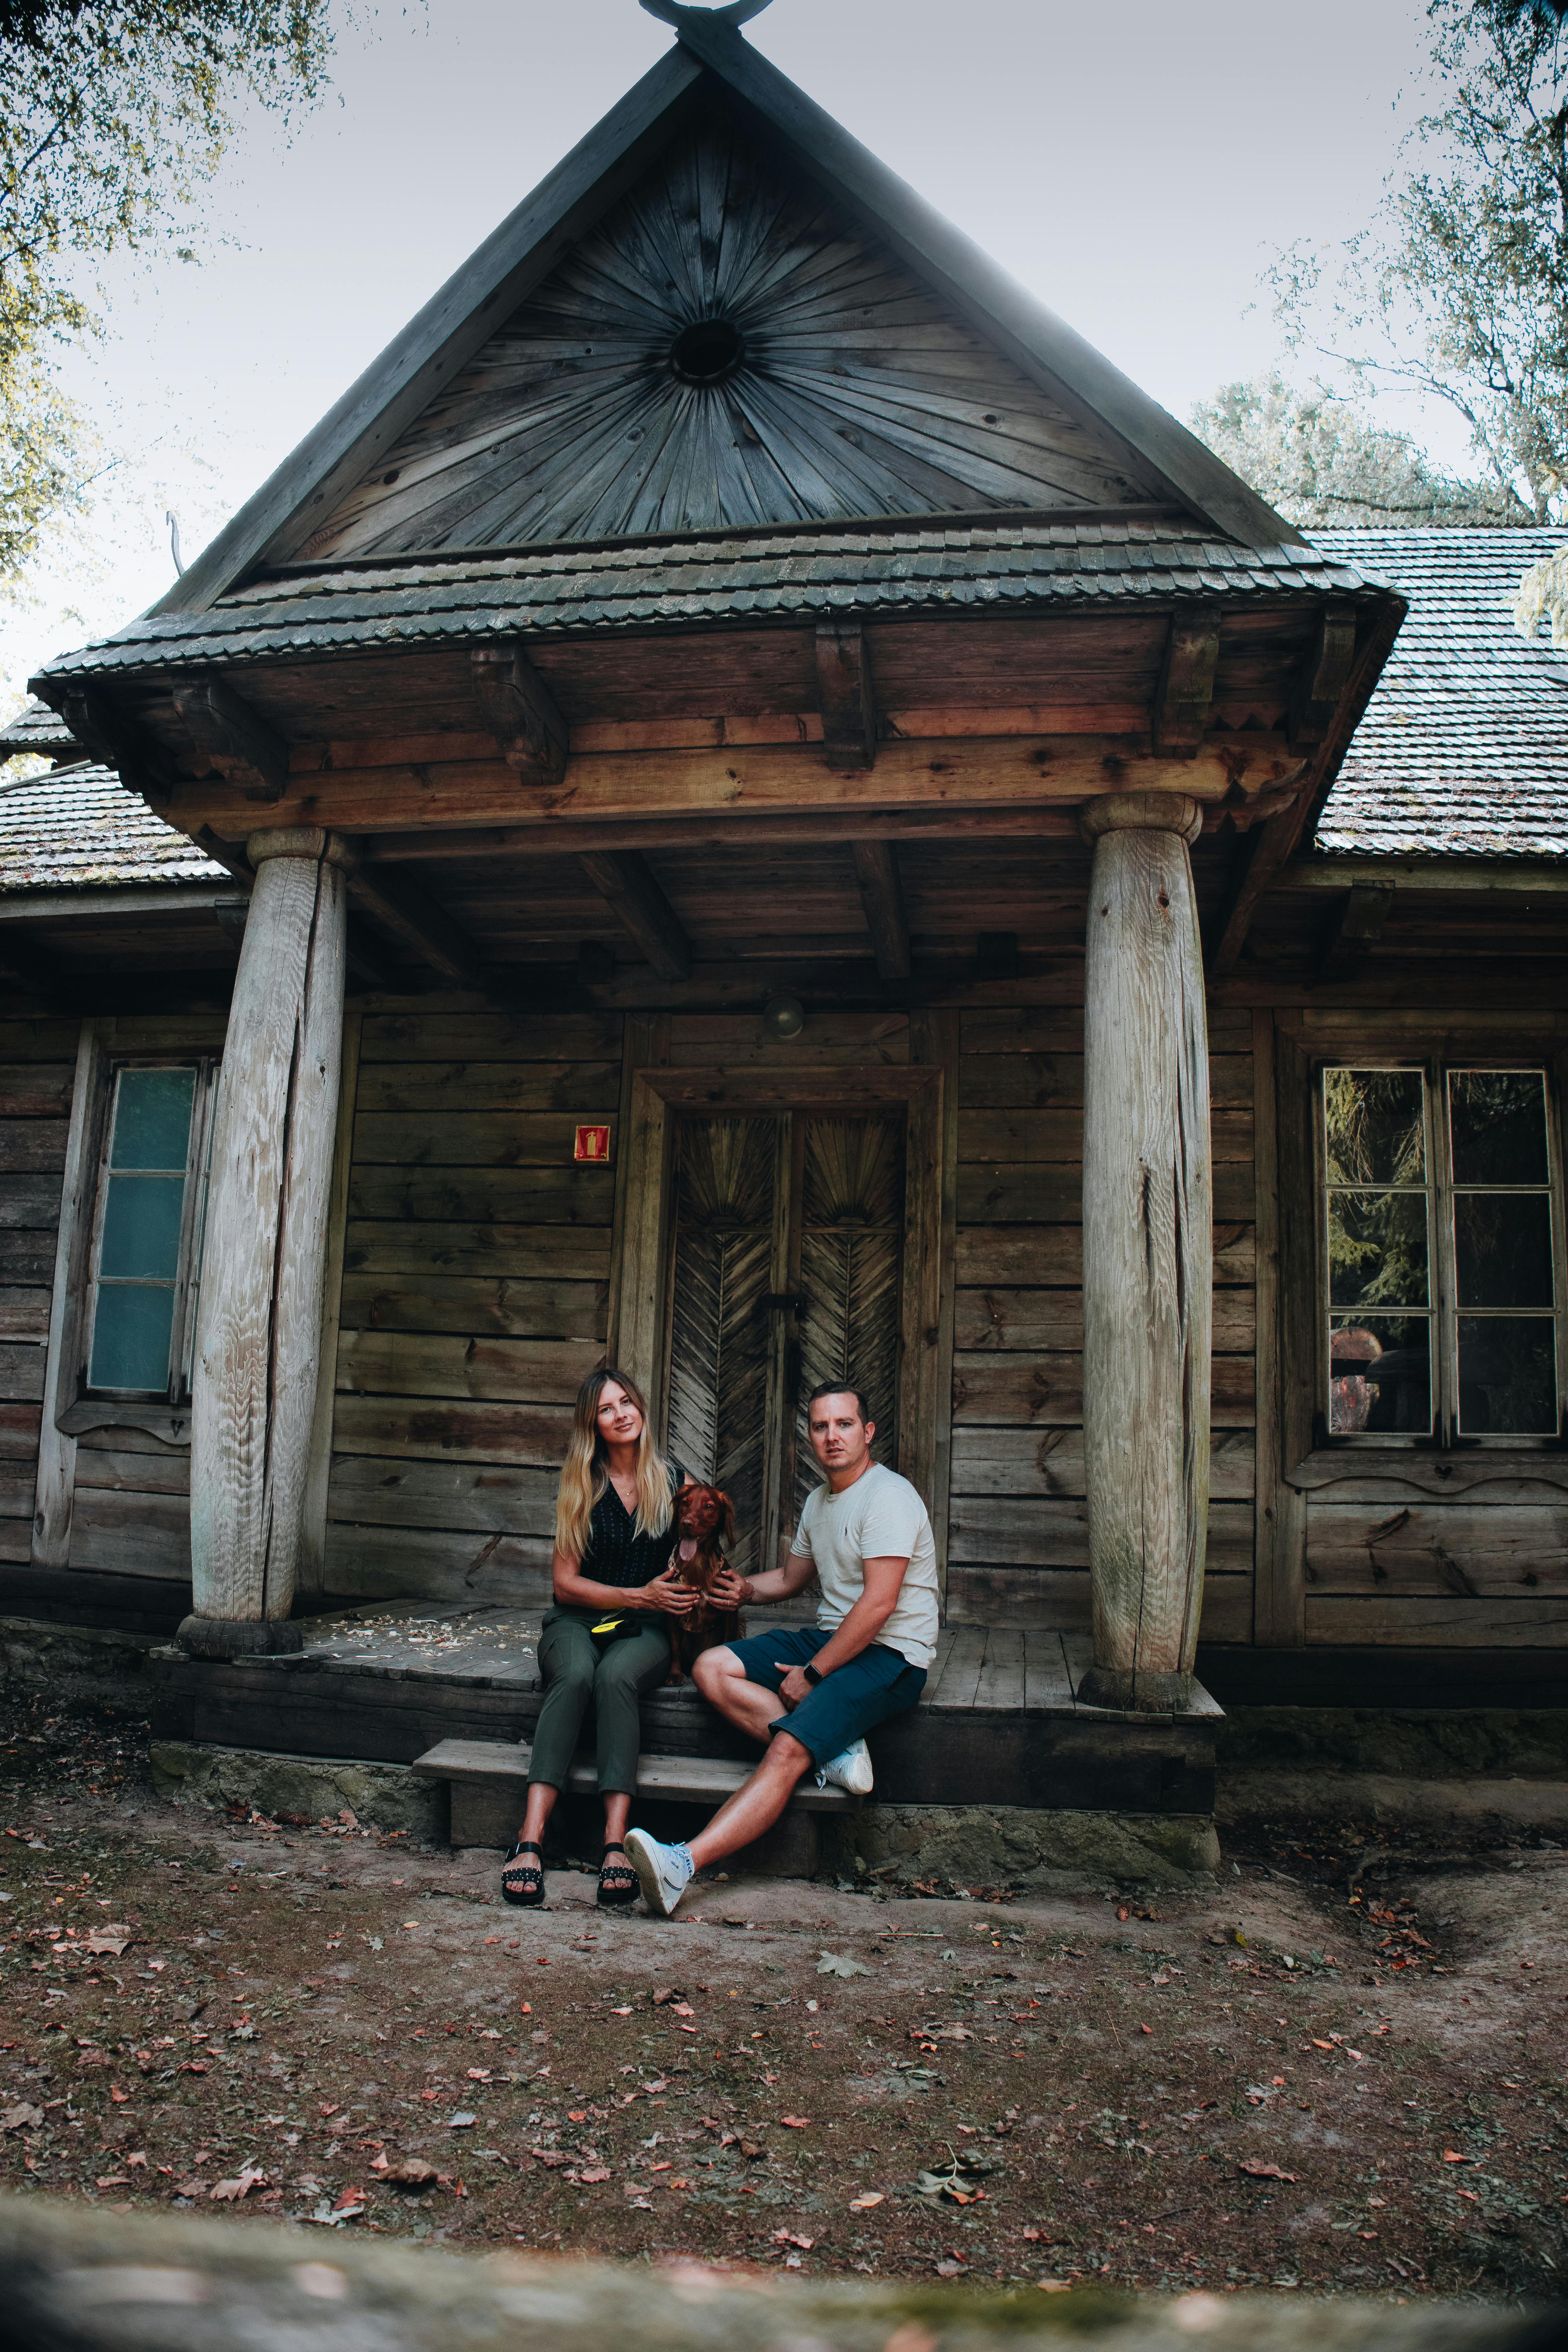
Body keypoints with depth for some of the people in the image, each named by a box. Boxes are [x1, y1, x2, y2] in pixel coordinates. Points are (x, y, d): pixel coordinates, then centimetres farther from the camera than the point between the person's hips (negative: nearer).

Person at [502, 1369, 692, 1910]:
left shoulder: (673, 1480, 8)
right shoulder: (580, 1488, 5)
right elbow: (565, 1581, 2)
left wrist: (685, 1595, -6)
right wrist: (639, 1595, -10)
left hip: (645, 1631, 0)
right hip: (578, 1621, 0)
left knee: (615, 1676, -35)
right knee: (575, 1675, -35)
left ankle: (616, 1843, -45)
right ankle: (530, 1839, -45)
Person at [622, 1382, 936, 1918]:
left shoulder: (888, 1496, -14)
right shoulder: (819, 1501, 15)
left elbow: (879, 1603, -21)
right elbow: (790, 1577, 29)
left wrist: (812, 1674, -18)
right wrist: (748, 1589, 7)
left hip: (891, 1654, -9)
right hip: (831, 1635, 9)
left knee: (787, 1749, -28)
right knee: (712, 1669, -9)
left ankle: (682, 1864, -41)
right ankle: (835, 1750, -17)